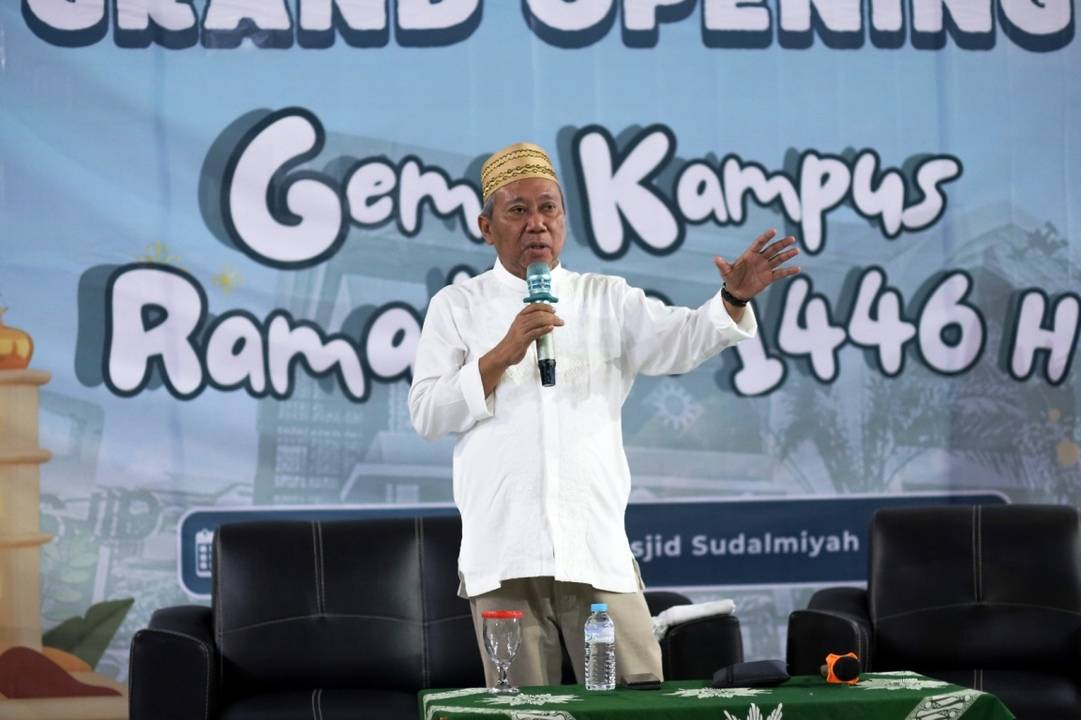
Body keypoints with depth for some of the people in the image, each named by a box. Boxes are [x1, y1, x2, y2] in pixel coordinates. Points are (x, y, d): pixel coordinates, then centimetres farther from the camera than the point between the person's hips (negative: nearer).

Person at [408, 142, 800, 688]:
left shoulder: (608, 300, 15)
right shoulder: (457, 306, 11)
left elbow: (683, 341, -2)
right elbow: (427, 414, 0)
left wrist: (734, 299, -22)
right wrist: (502, 356, -11)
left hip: (599, 554, 1)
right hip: (502, 556, -1)